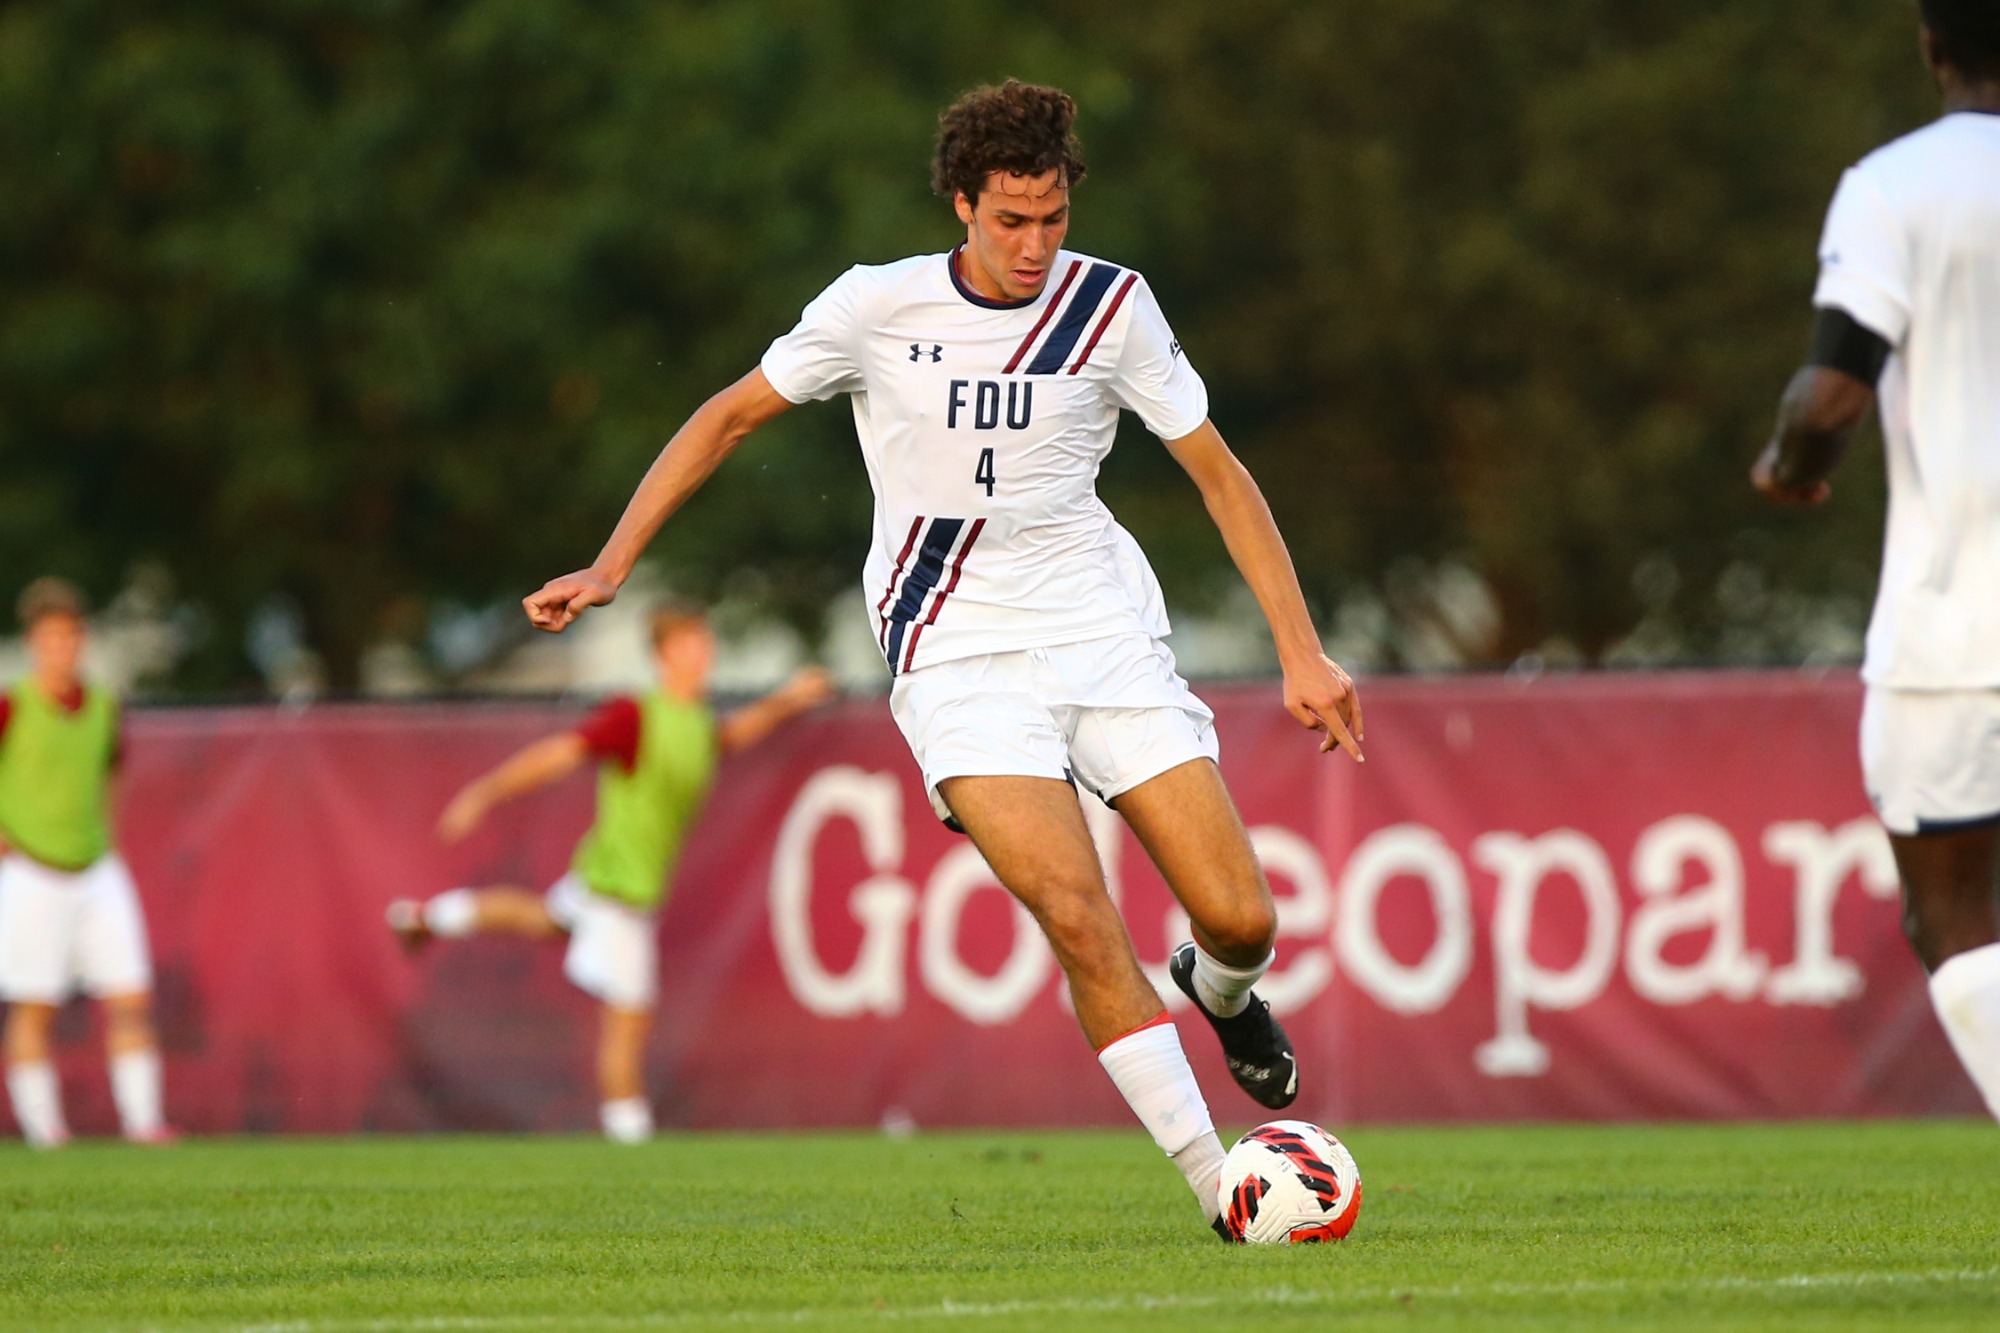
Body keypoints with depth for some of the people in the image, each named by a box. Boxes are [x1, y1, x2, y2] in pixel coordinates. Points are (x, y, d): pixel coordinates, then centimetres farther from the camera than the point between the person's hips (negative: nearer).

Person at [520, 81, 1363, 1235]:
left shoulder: (1109, 305, -1)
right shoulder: (880, 307, -4)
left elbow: (1219, 473, 6)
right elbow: (732, 416, 9)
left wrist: (1304, 653, 2)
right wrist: (611, 567, 4)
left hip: (1106, 633, 2)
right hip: (959, 653, -2)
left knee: (1241, 919, -6)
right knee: (1078, 915, -22)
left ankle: (1219, 992, 34)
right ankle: (1218, 1187, -15)